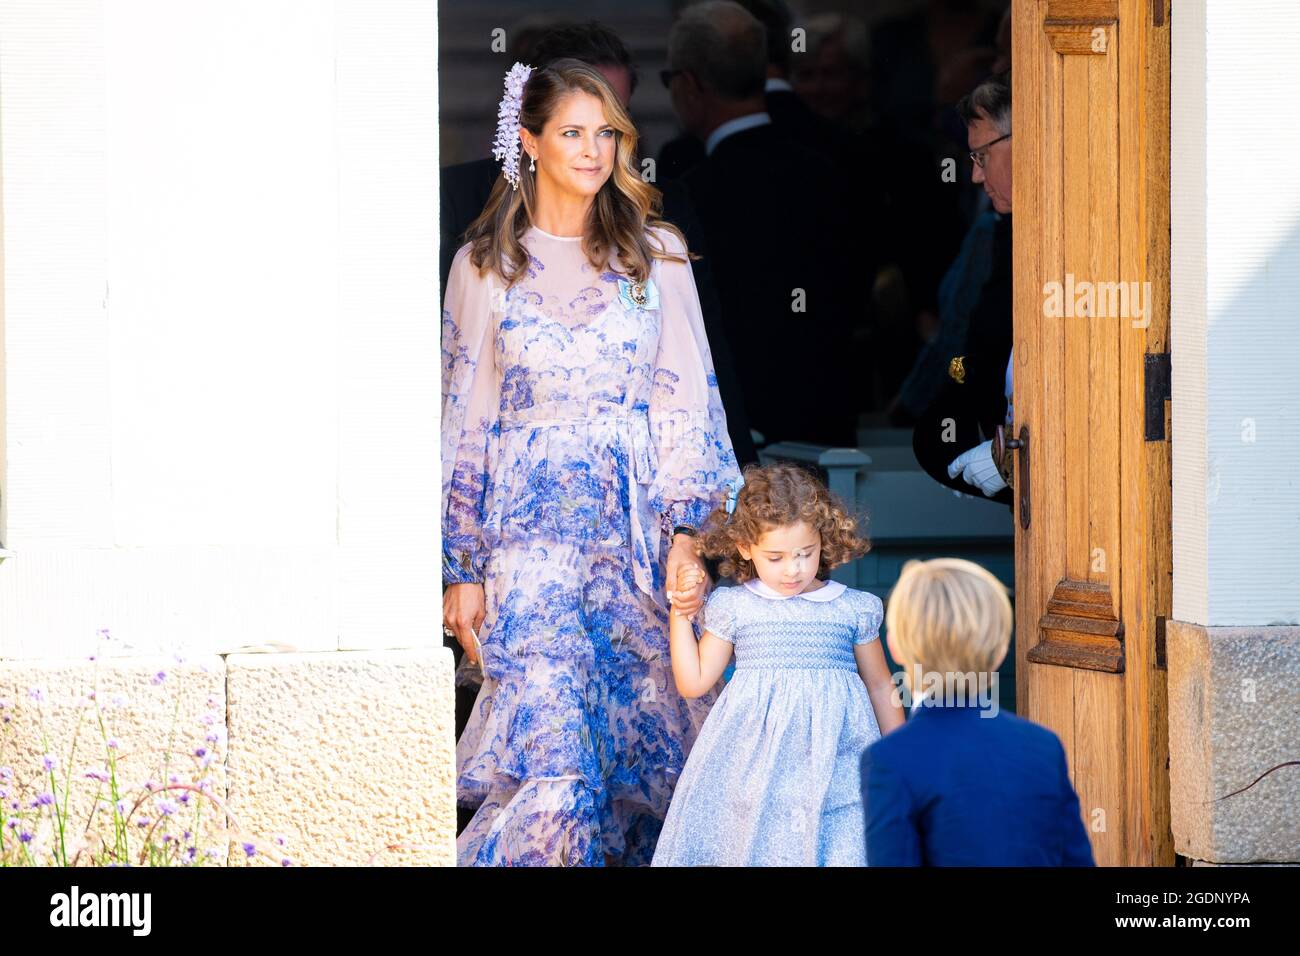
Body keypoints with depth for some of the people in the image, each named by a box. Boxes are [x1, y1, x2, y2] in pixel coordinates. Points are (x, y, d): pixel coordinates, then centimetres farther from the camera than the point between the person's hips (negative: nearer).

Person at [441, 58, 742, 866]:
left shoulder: (655, 254, 8)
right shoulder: (485, 265, 7)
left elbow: (687, 398, 5)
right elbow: (464, 420, 8)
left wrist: (688, 529, -6)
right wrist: (462, 570, 3)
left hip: (636, 524, 2)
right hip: (532, 526, -2)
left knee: (649, 737, 0)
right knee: (554, 750, -14)